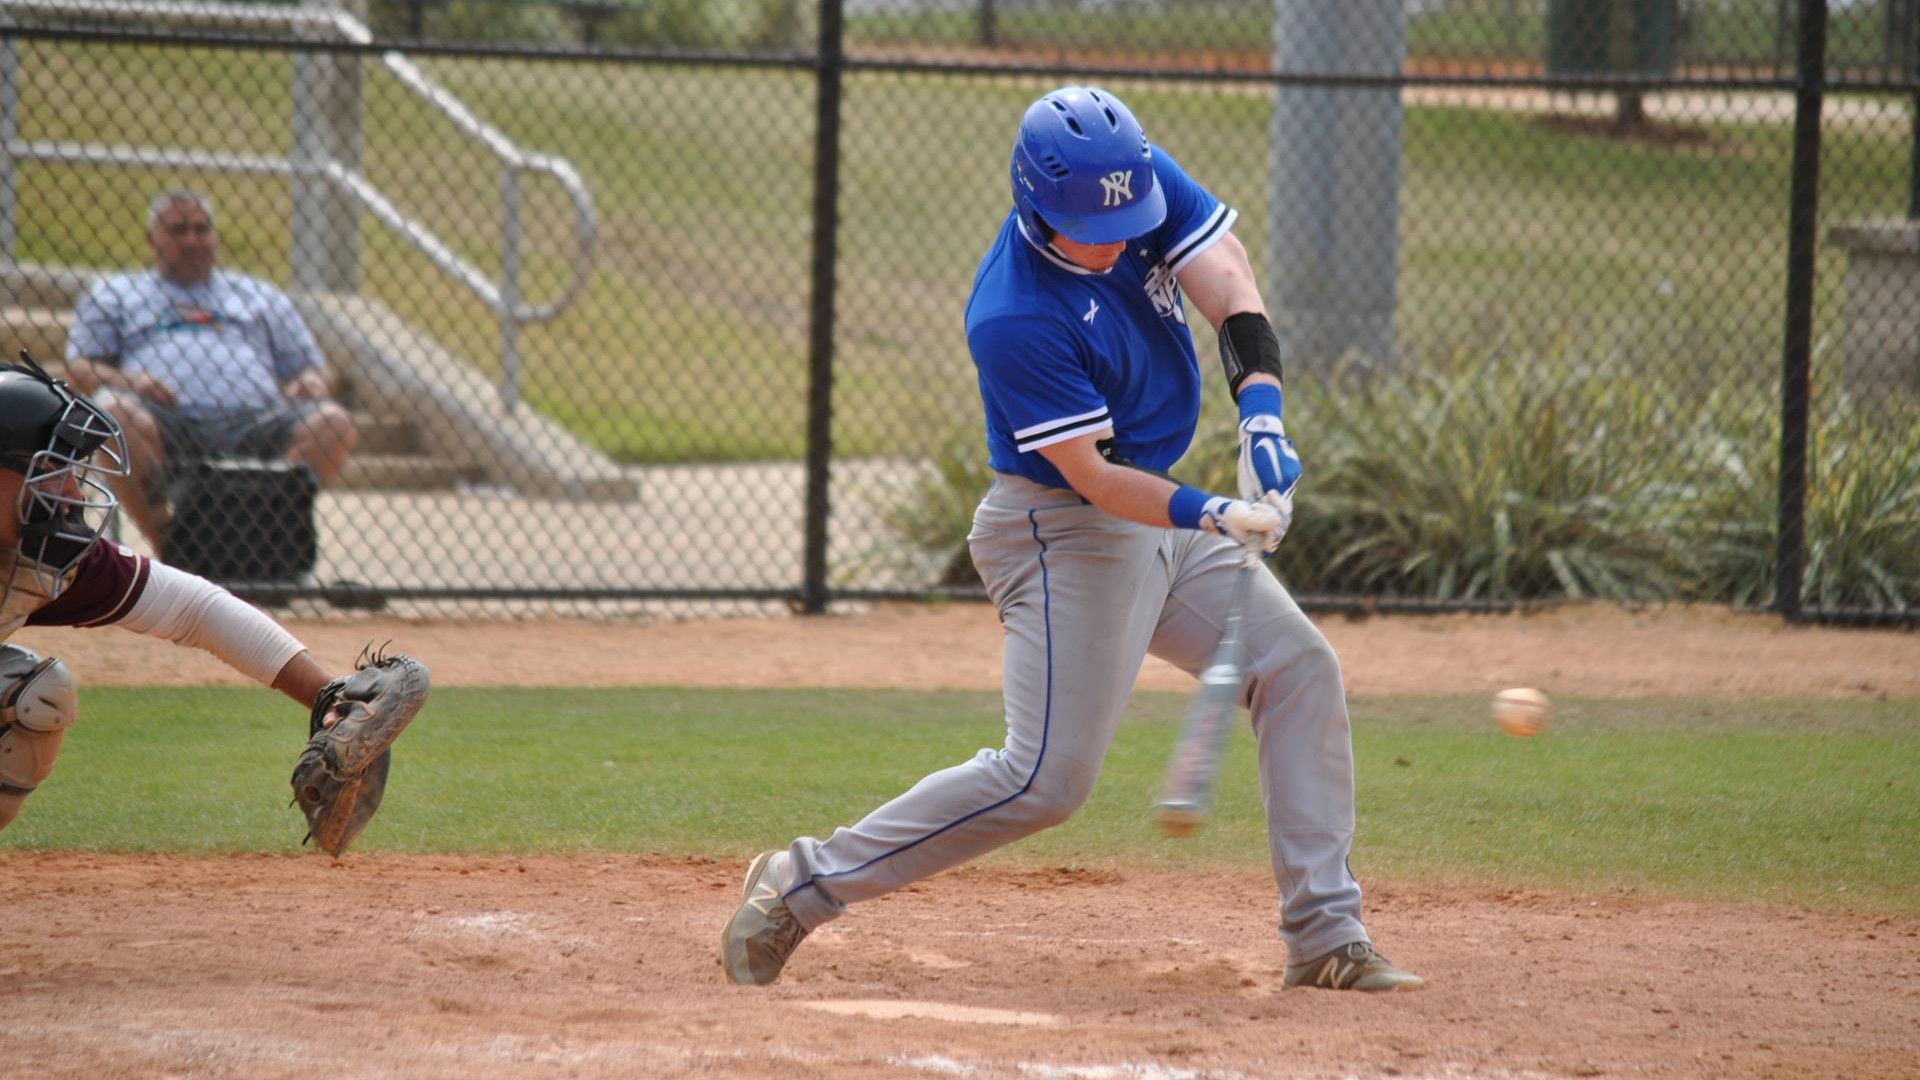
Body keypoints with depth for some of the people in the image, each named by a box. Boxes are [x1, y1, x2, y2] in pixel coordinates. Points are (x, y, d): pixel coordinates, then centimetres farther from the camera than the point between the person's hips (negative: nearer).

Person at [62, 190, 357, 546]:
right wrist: (125, 381, -8)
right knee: (115, 411, -37)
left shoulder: (259, 296, 33)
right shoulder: (114, 294, 28)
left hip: (256, 426, 2)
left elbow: (308, 366, 28)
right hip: (170, 427, -2)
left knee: (333, 423, -27)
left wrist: (311, 383, 2)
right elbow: (79, 368, 15)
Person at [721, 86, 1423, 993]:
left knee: (1301, 670, 3)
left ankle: (1326, 939, 6)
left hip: (1161, 518, 8)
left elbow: (1230, 290, -16)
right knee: (1046, 778, -13)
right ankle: (805, 883, -4)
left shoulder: (1150, 184, -8)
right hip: (1063, 533, -8)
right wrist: (1211, 515, -36)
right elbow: (1088, 474, -25)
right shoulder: (1012, 317, -28)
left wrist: (1262, 416, -32)